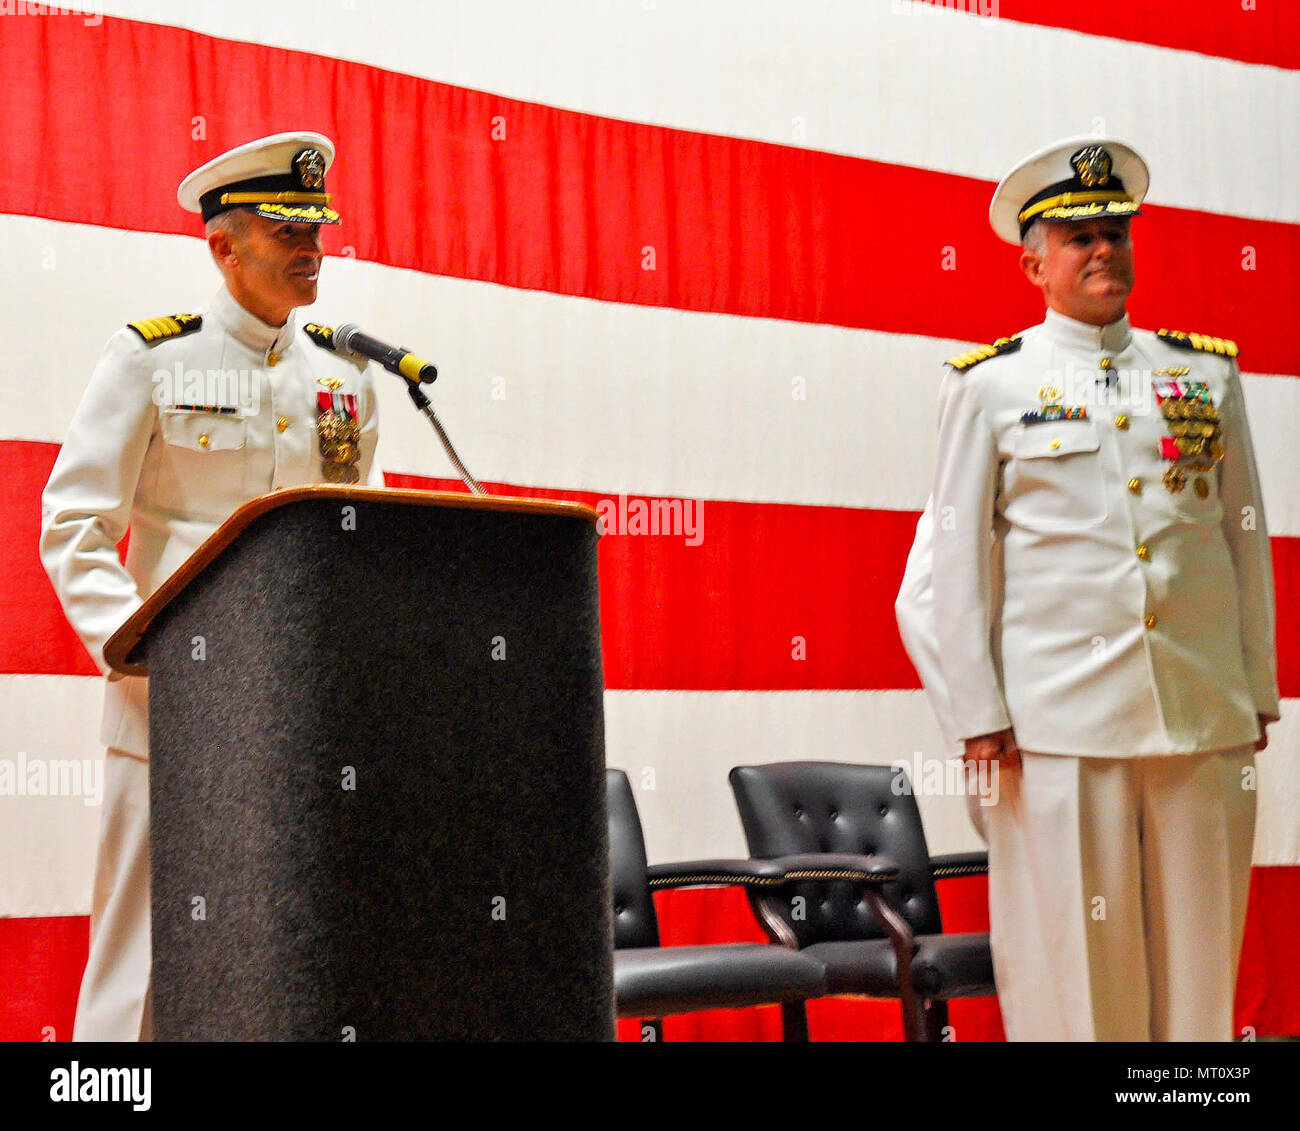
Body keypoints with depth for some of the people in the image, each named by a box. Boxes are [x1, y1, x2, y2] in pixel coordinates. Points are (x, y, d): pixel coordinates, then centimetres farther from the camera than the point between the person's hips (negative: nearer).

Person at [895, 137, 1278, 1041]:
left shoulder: (1209, 374, 13)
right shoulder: (990, 385, 3)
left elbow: (1248, 539, 15)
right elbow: (957, 558, 1)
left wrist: (1259, 690, 11)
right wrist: (976, 713, -4)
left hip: (1207, 719, 3)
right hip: (1060, 724, -3)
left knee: (1201, 956, 7)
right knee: (1074, 967, 0)